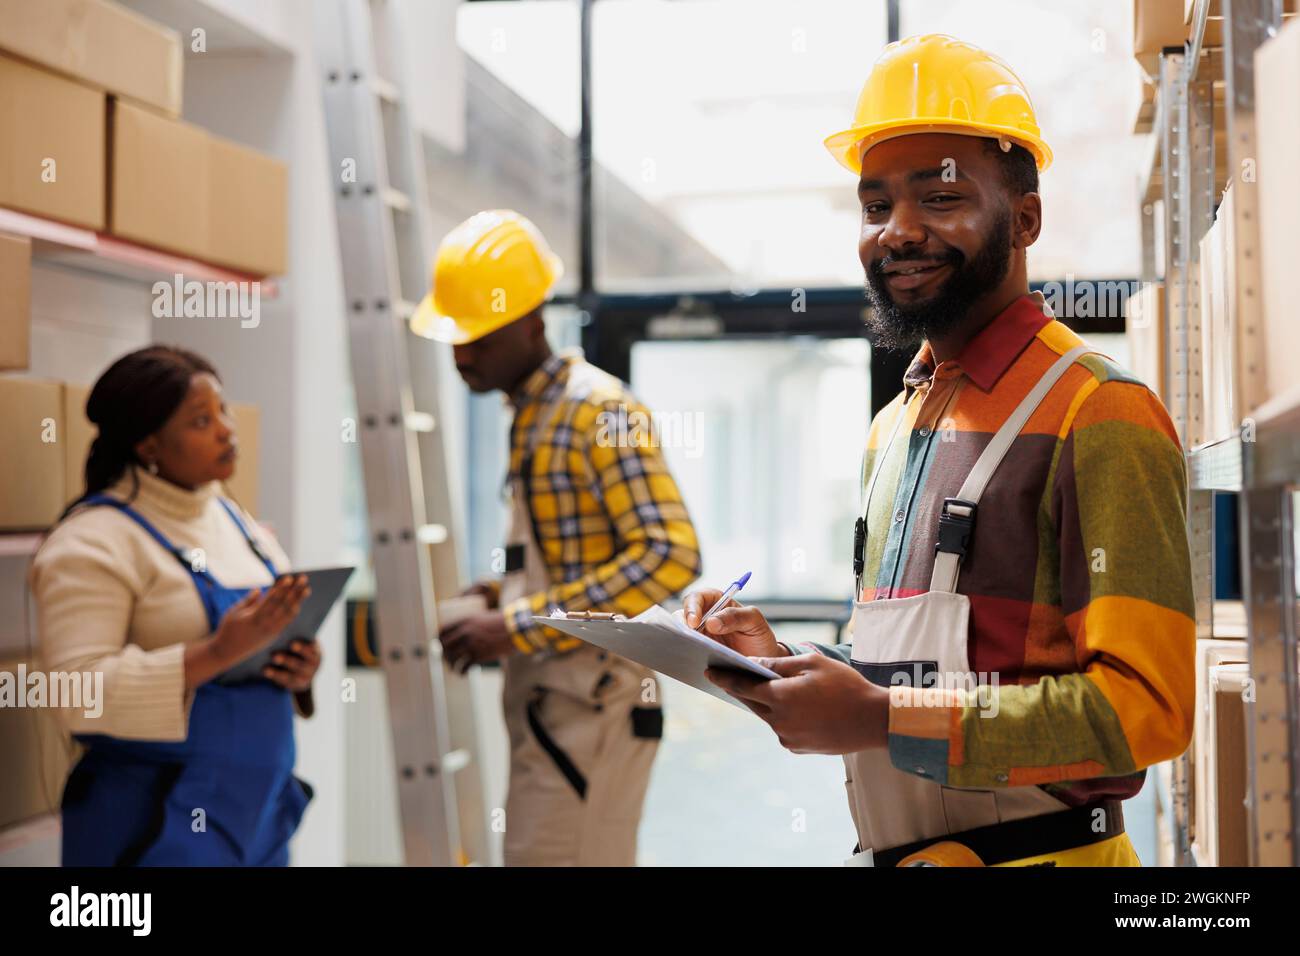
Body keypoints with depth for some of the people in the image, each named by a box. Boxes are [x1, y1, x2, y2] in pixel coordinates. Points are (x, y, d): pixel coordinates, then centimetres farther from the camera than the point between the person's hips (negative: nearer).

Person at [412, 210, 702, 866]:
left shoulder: (598, 411, -13)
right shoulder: (529, 414, 16)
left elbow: (670, 555, -22)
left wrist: (520, 627, -22)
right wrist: (501, 598, 6)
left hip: (590, 708, -9)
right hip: (547, 706, 9)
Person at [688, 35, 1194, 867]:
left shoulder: (1098, 416, -14)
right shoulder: (894, 426, 11)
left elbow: (1145, 704, -20)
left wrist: (885, 721, -23)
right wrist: (786, 662, 0)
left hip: (1034, 849, -7)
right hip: (888, 847, 7)